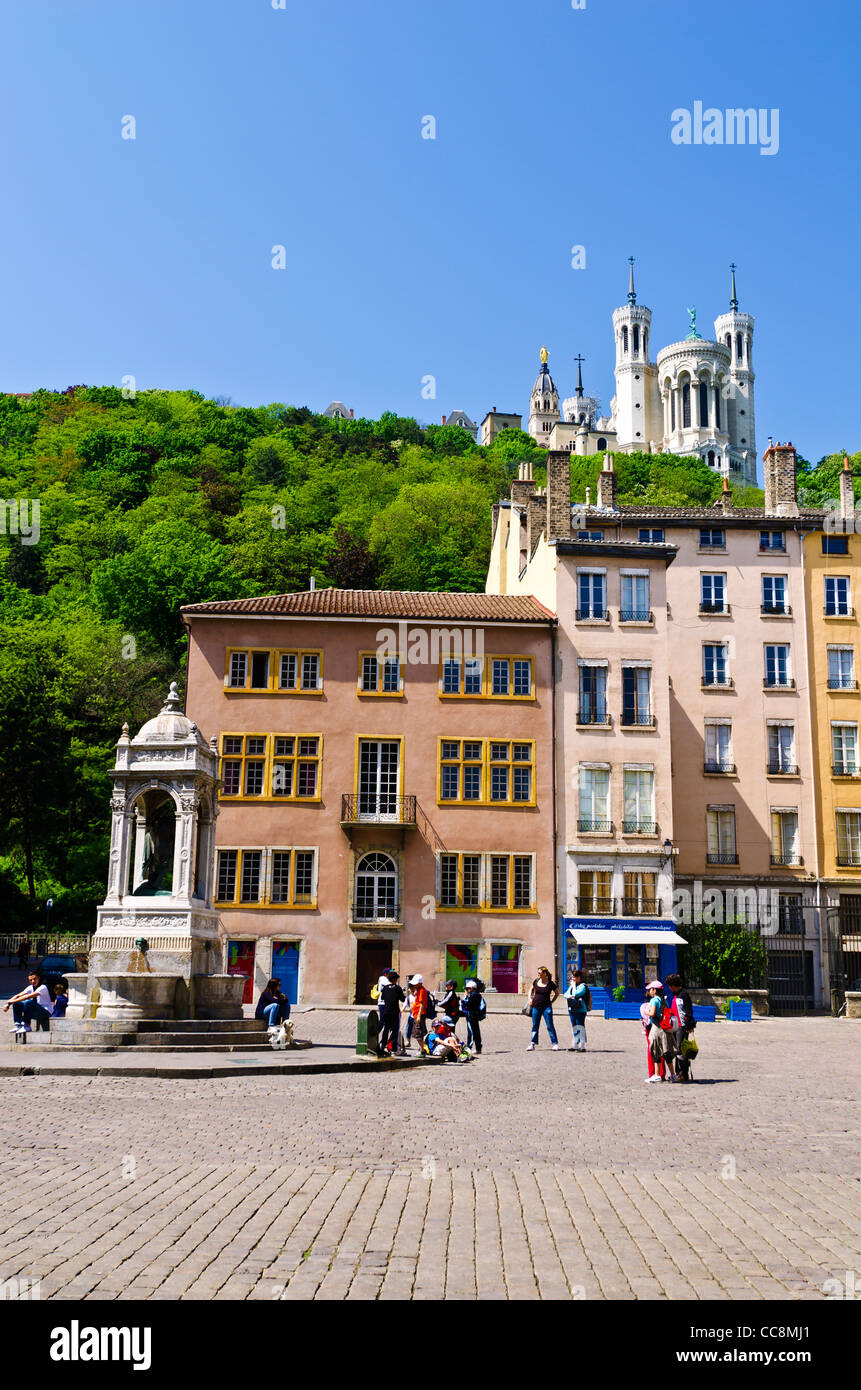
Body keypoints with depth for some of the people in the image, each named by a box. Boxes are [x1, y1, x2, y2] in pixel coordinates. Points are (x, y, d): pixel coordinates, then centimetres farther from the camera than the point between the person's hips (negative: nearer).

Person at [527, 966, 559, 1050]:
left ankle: (555, 1044, 2)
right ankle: (532, 1044, 13)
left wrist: (551, 1001, 1)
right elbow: (531, 990, 20)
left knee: (549, 1026, -5)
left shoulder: (551, 983, -7)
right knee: (535, 1026, 7)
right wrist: (530, 998, 8)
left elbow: (557, 993, 7)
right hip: (536, 1006, 3)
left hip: (546, 1007, -3)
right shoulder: (536, 981, 2)